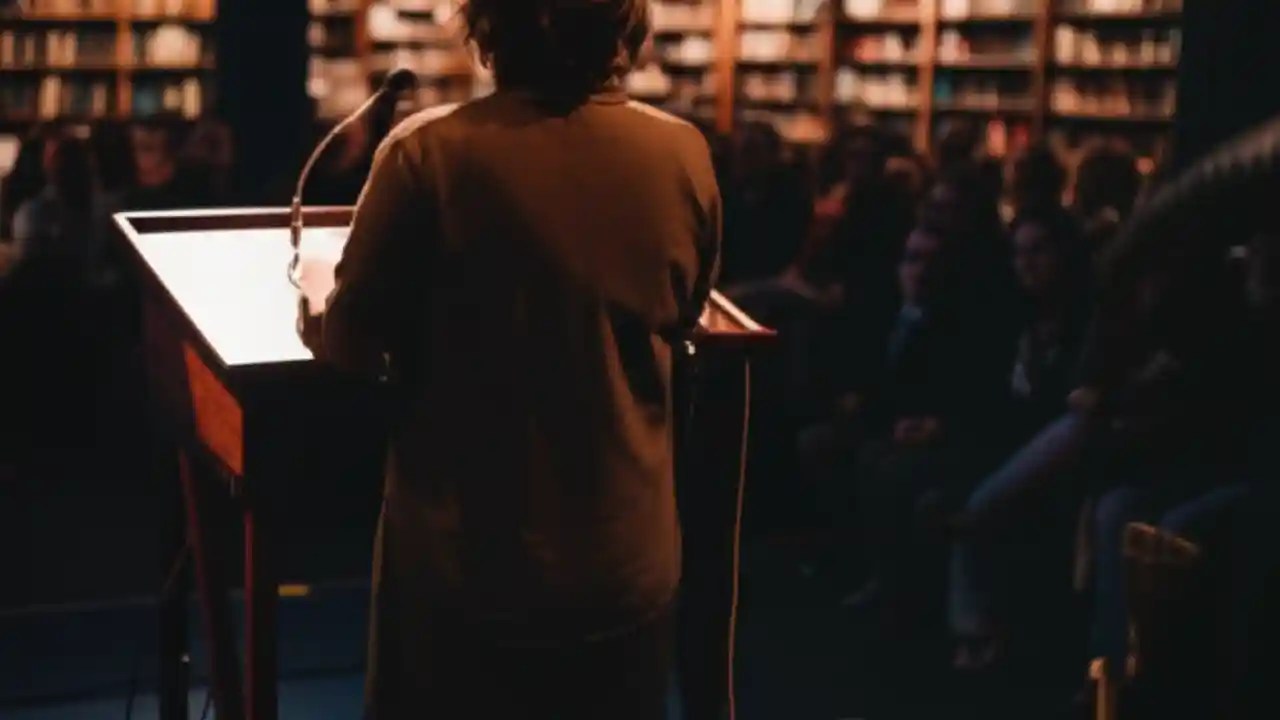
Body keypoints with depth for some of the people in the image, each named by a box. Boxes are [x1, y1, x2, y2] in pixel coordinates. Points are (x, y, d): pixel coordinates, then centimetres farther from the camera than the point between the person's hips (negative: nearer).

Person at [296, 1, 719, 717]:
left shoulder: (432, 151, -17)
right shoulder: (684, 155, -8)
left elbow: (351, 347, -7)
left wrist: (318, 294, 15)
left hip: (464, 570, -2)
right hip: (630, 567, 3)